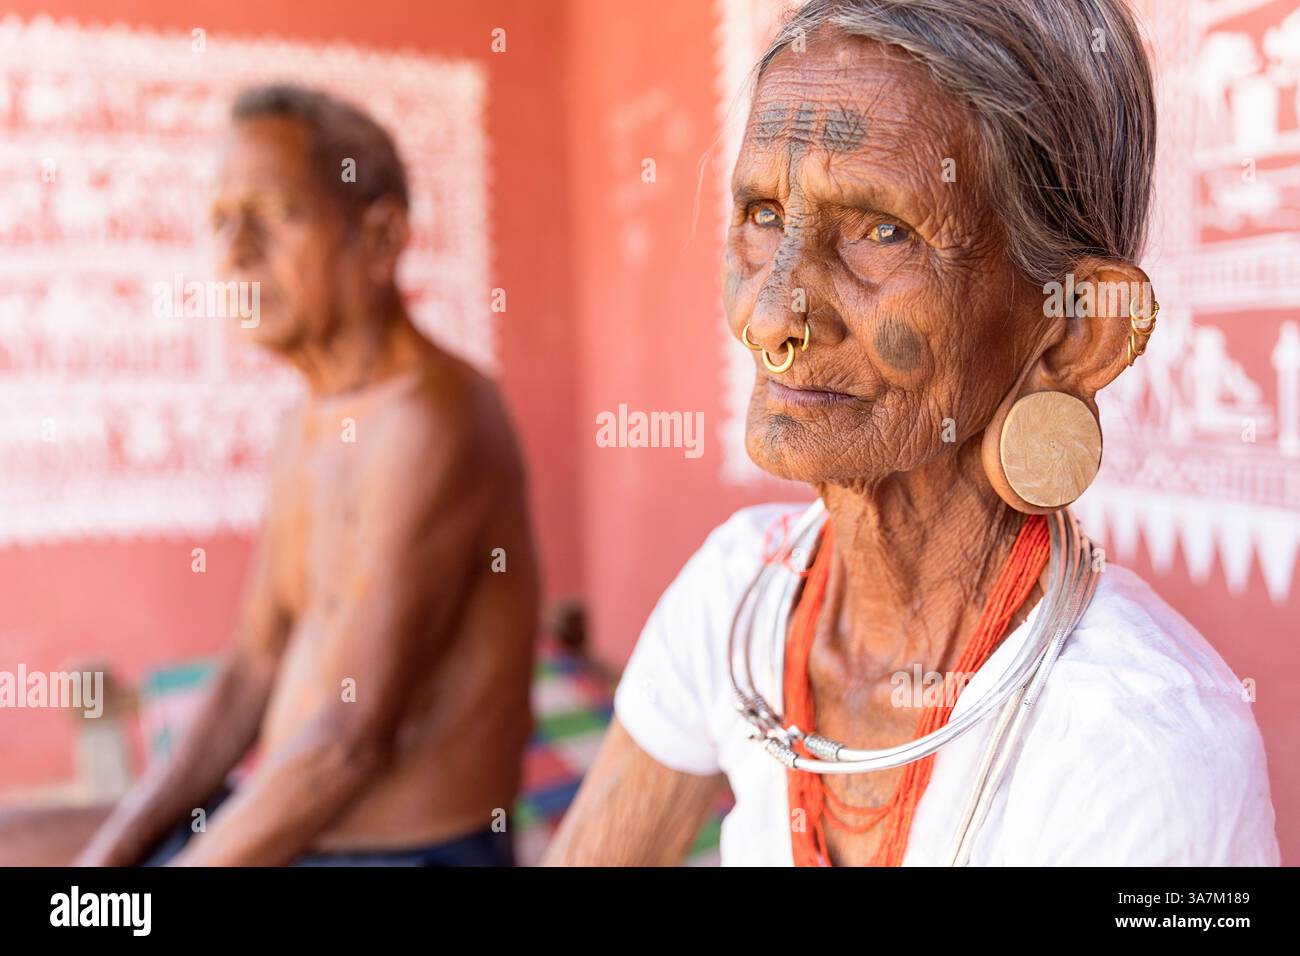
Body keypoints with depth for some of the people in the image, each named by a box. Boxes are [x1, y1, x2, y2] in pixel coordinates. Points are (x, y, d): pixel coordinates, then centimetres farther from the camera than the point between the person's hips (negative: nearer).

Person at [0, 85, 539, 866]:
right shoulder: (317, 421, 7)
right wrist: (106, 854, 2)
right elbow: (253, 673, 9)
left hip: (410, 849, -8)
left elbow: (350, 738, -24)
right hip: (289, 825, 9)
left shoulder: (430, 419, -22)